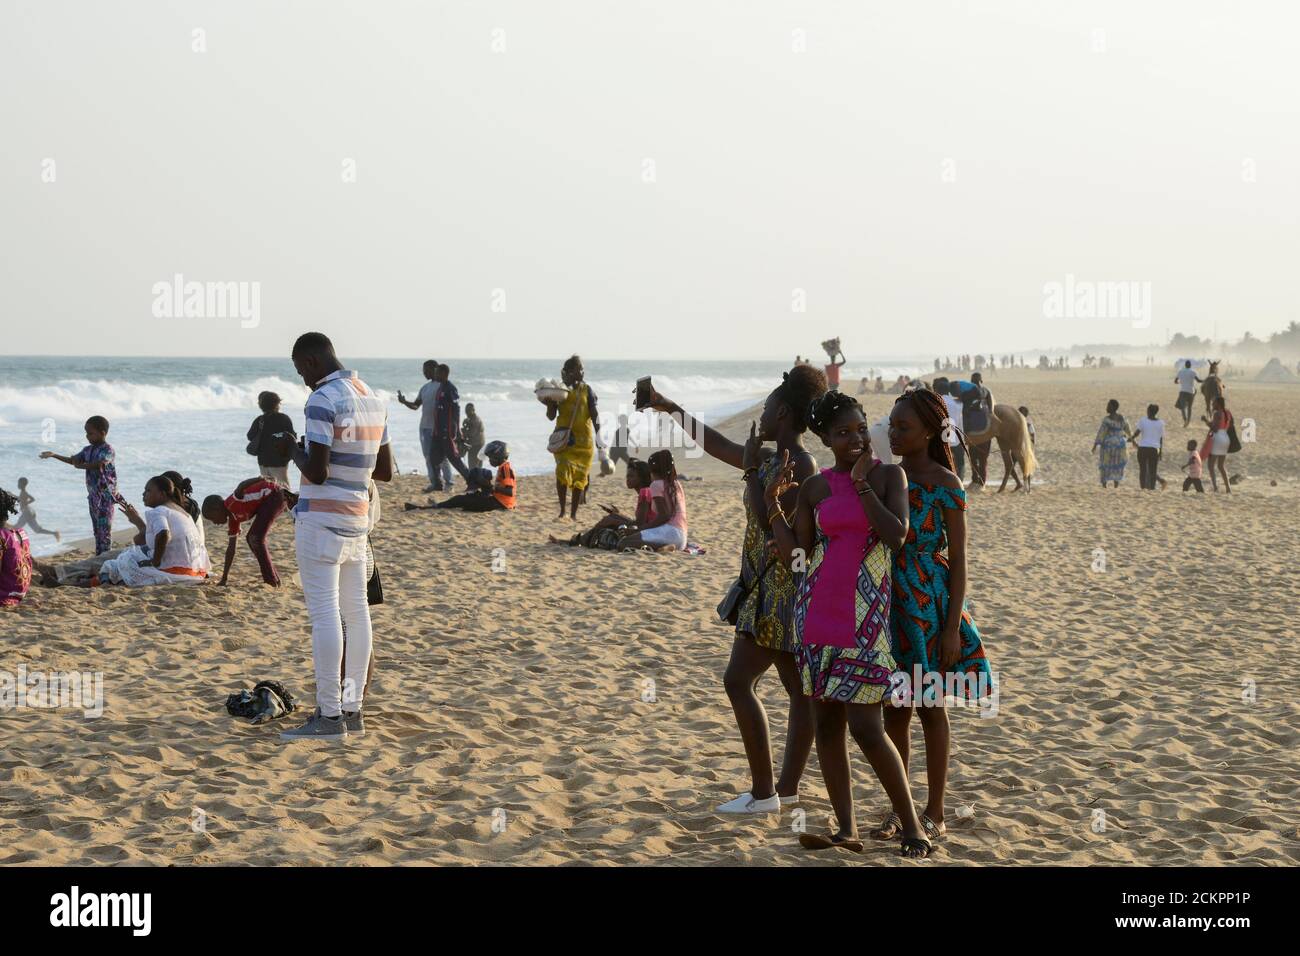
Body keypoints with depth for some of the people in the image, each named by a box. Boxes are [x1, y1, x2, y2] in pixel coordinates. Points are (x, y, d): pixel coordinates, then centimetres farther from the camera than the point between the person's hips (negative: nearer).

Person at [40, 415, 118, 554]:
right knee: (96, 528, 12)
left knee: (104, 528, -7)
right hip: (93, 494, 8)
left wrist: (81, 465, -20)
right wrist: (54, 455, 14)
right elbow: (72, 460, 21)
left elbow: (99, 464, -31)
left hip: (106, 494, -8)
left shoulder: (107, 450, -14)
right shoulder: (88, 450, 11)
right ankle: (98, 556, 18)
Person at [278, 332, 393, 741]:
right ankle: (352, 708, 14)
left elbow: (317, 472, -19)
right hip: (357, 520, 8)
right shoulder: (373, 400, 12)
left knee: (325, 615, -7)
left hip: (321, 520, -8)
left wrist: (292, 449, -2)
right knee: (355, 612, 9)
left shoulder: (322, 401, -14)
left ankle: (329, 716, -7)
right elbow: (385, 471, 17)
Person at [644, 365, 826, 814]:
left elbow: (769, 523, -23)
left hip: (781, 589, -10)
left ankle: (763, 792, -9)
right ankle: (787, 786, 14)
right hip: (767, 588, 10)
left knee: (739, 680, -10)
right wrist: (673, 410, 32)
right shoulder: (772, 459, 13)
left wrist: (751, 470, -15)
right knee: (798, 689, 10)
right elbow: (717, 445, 27)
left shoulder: (801, 465, -15)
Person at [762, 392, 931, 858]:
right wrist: (773, 500, 0)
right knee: (826, 724, 4)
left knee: (866, 728, -9)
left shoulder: (889, 475, 1)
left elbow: (896, 535, -14)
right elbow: (794, 557, 6)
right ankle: (847, 831, 11)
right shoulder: (814, 488, 7)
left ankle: (912, 826, 4)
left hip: (865, 614, -4)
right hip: (817, 611, 4)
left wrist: (862, 482, -10)